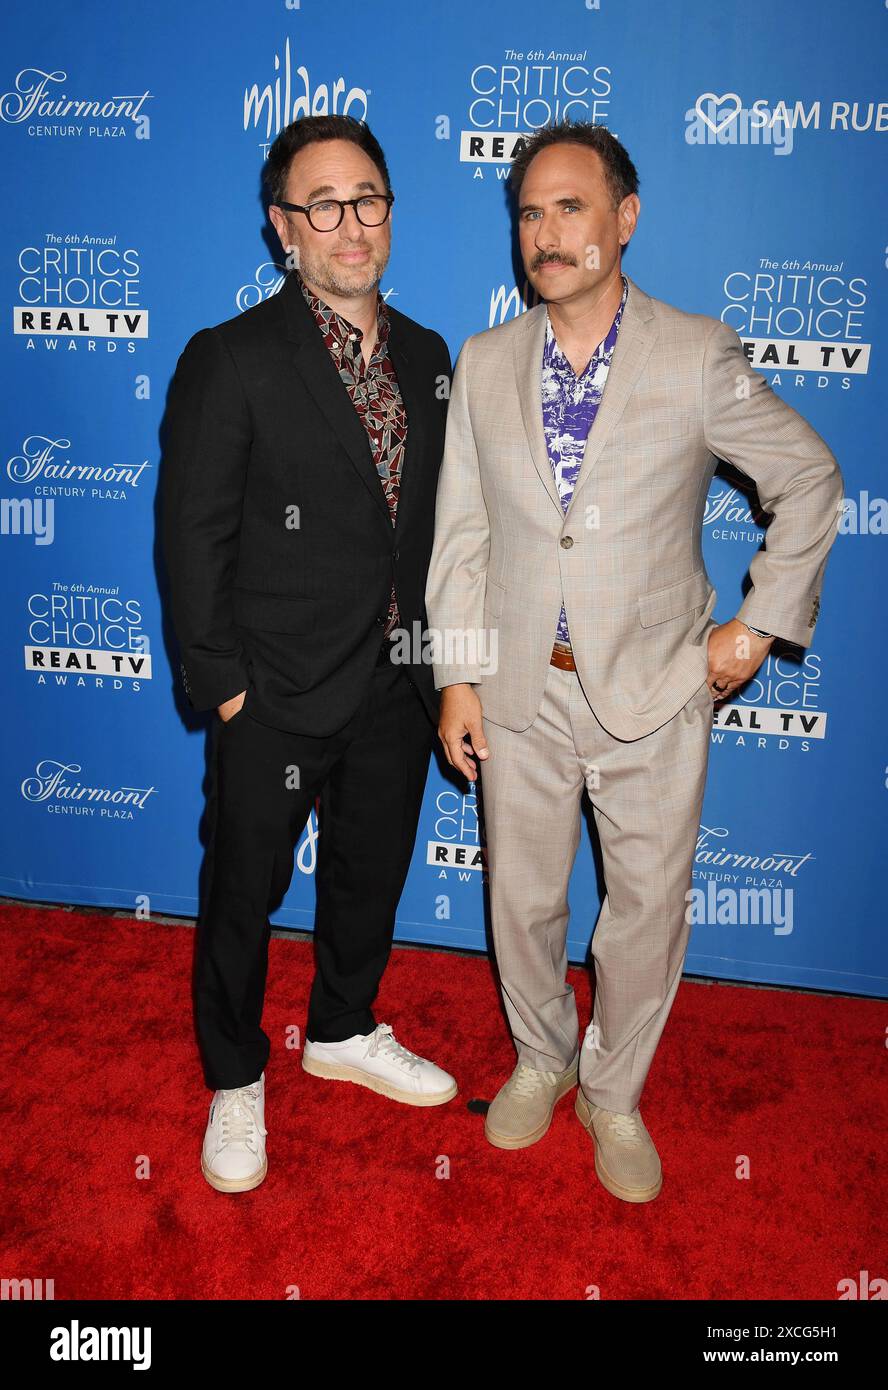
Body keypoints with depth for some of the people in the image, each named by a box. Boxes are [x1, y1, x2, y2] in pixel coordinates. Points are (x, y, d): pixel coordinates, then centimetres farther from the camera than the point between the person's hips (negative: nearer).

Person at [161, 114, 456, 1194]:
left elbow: (433, 515, 11)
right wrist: (221, 684, -12)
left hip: (396, 687, 6)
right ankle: (234, 1081, 35)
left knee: (371, 873, 20)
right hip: (278, 697, -5)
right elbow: (193, 537, -11)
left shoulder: (427, 356, 7)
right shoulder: (230, 361, -11)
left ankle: (343, 1032, 46)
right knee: (244, 892, 11)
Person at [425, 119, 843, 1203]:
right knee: (521, 900, 15)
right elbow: (459, 531, 4)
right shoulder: (484, 363, 2)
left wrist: (760, 624, -2)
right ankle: (541, 1060, 42)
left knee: (649, 910, 10)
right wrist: (456, 678, 1)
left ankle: (613, 1093, 35)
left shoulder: (699, 356, -6)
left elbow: (810, 479, 3)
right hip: (521, 690, 2)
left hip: (654, 693, -2)